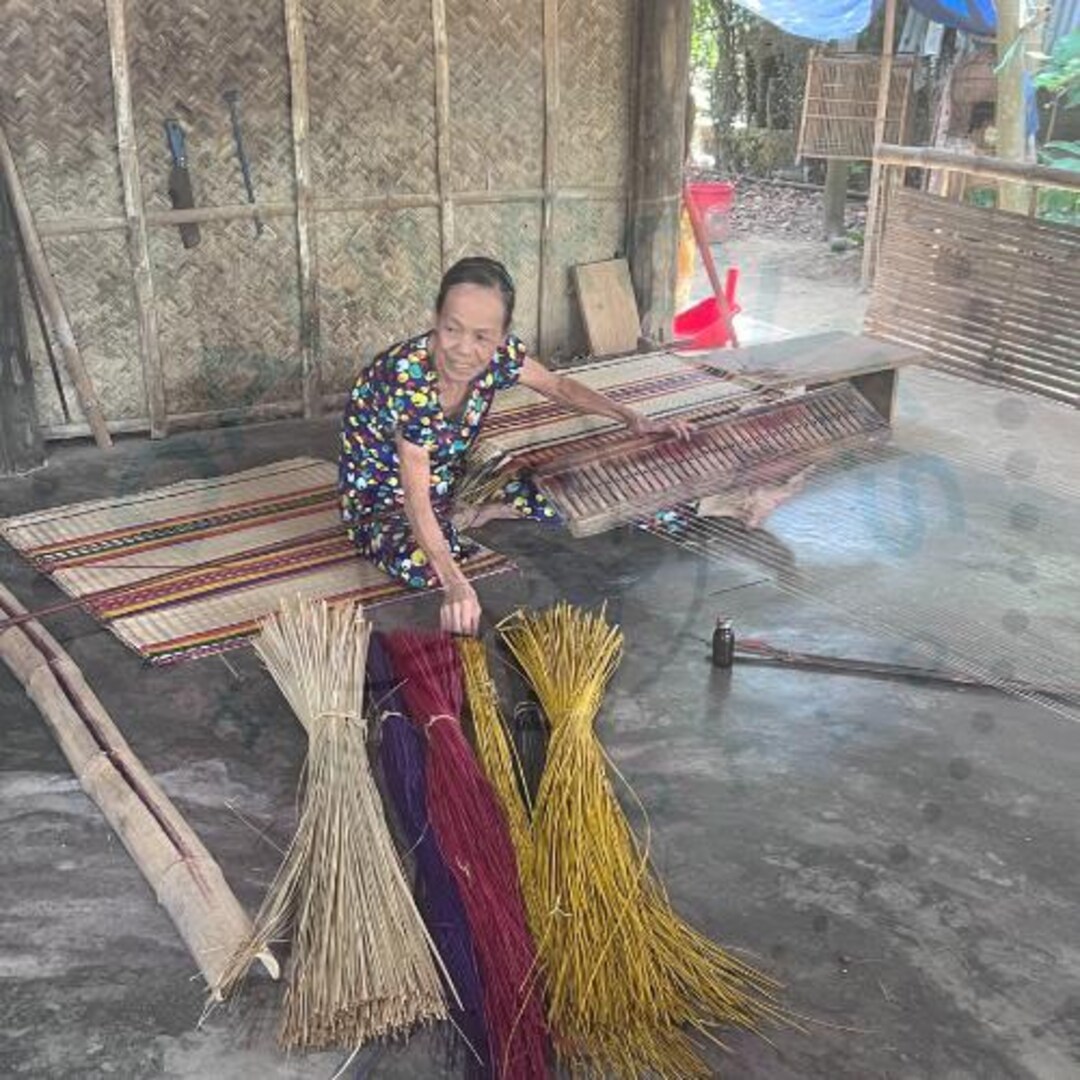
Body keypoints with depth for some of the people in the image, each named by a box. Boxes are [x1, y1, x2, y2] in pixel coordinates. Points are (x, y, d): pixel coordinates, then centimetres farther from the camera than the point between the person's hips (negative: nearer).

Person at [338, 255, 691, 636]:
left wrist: (632, 418, -8)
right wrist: (455, 583, -52)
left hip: (449, 485, 5)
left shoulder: (499, 355, -17)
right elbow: (416, 498, -39)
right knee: (420, 566, -37)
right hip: (381, 500, -5)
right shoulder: (408, 377, -36)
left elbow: (559, 386, 4)